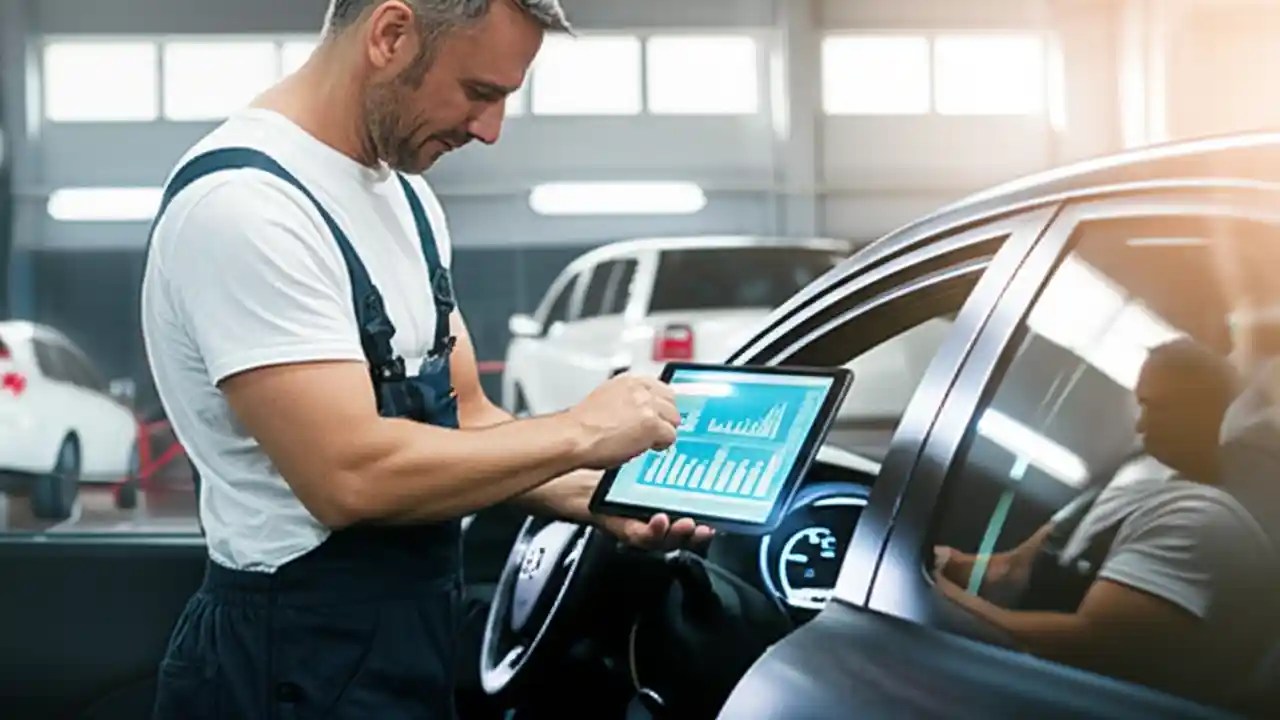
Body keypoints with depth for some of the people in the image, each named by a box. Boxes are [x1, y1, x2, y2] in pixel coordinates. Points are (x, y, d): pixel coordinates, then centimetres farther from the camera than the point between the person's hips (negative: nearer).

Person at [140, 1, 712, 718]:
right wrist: (581, 433, -17)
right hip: (303, 663, -9)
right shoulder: (245, 202, -20)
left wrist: (597, 496, -5)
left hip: (417, 638, 9)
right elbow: (350, 476, -27)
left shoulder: (407, 196, 9)